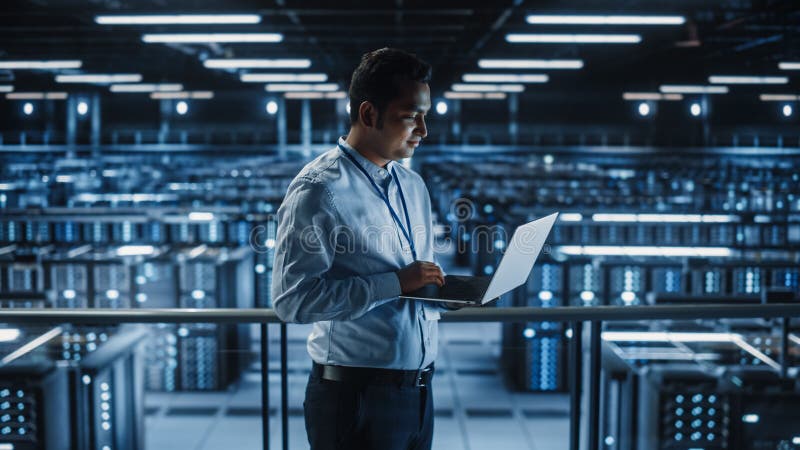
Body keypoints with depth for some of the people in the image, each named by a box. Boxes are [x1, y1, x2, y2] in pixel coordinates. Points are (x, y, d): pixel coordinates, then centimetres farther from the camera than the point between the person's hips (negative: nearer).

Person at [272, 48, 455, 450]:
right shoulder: (318, 190, -14)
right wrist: (395, 284, -23)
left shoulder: (413, 186, 11)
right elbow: (291, 299, -21)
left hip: (419, 387, 7)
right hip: (357, 396, -7)